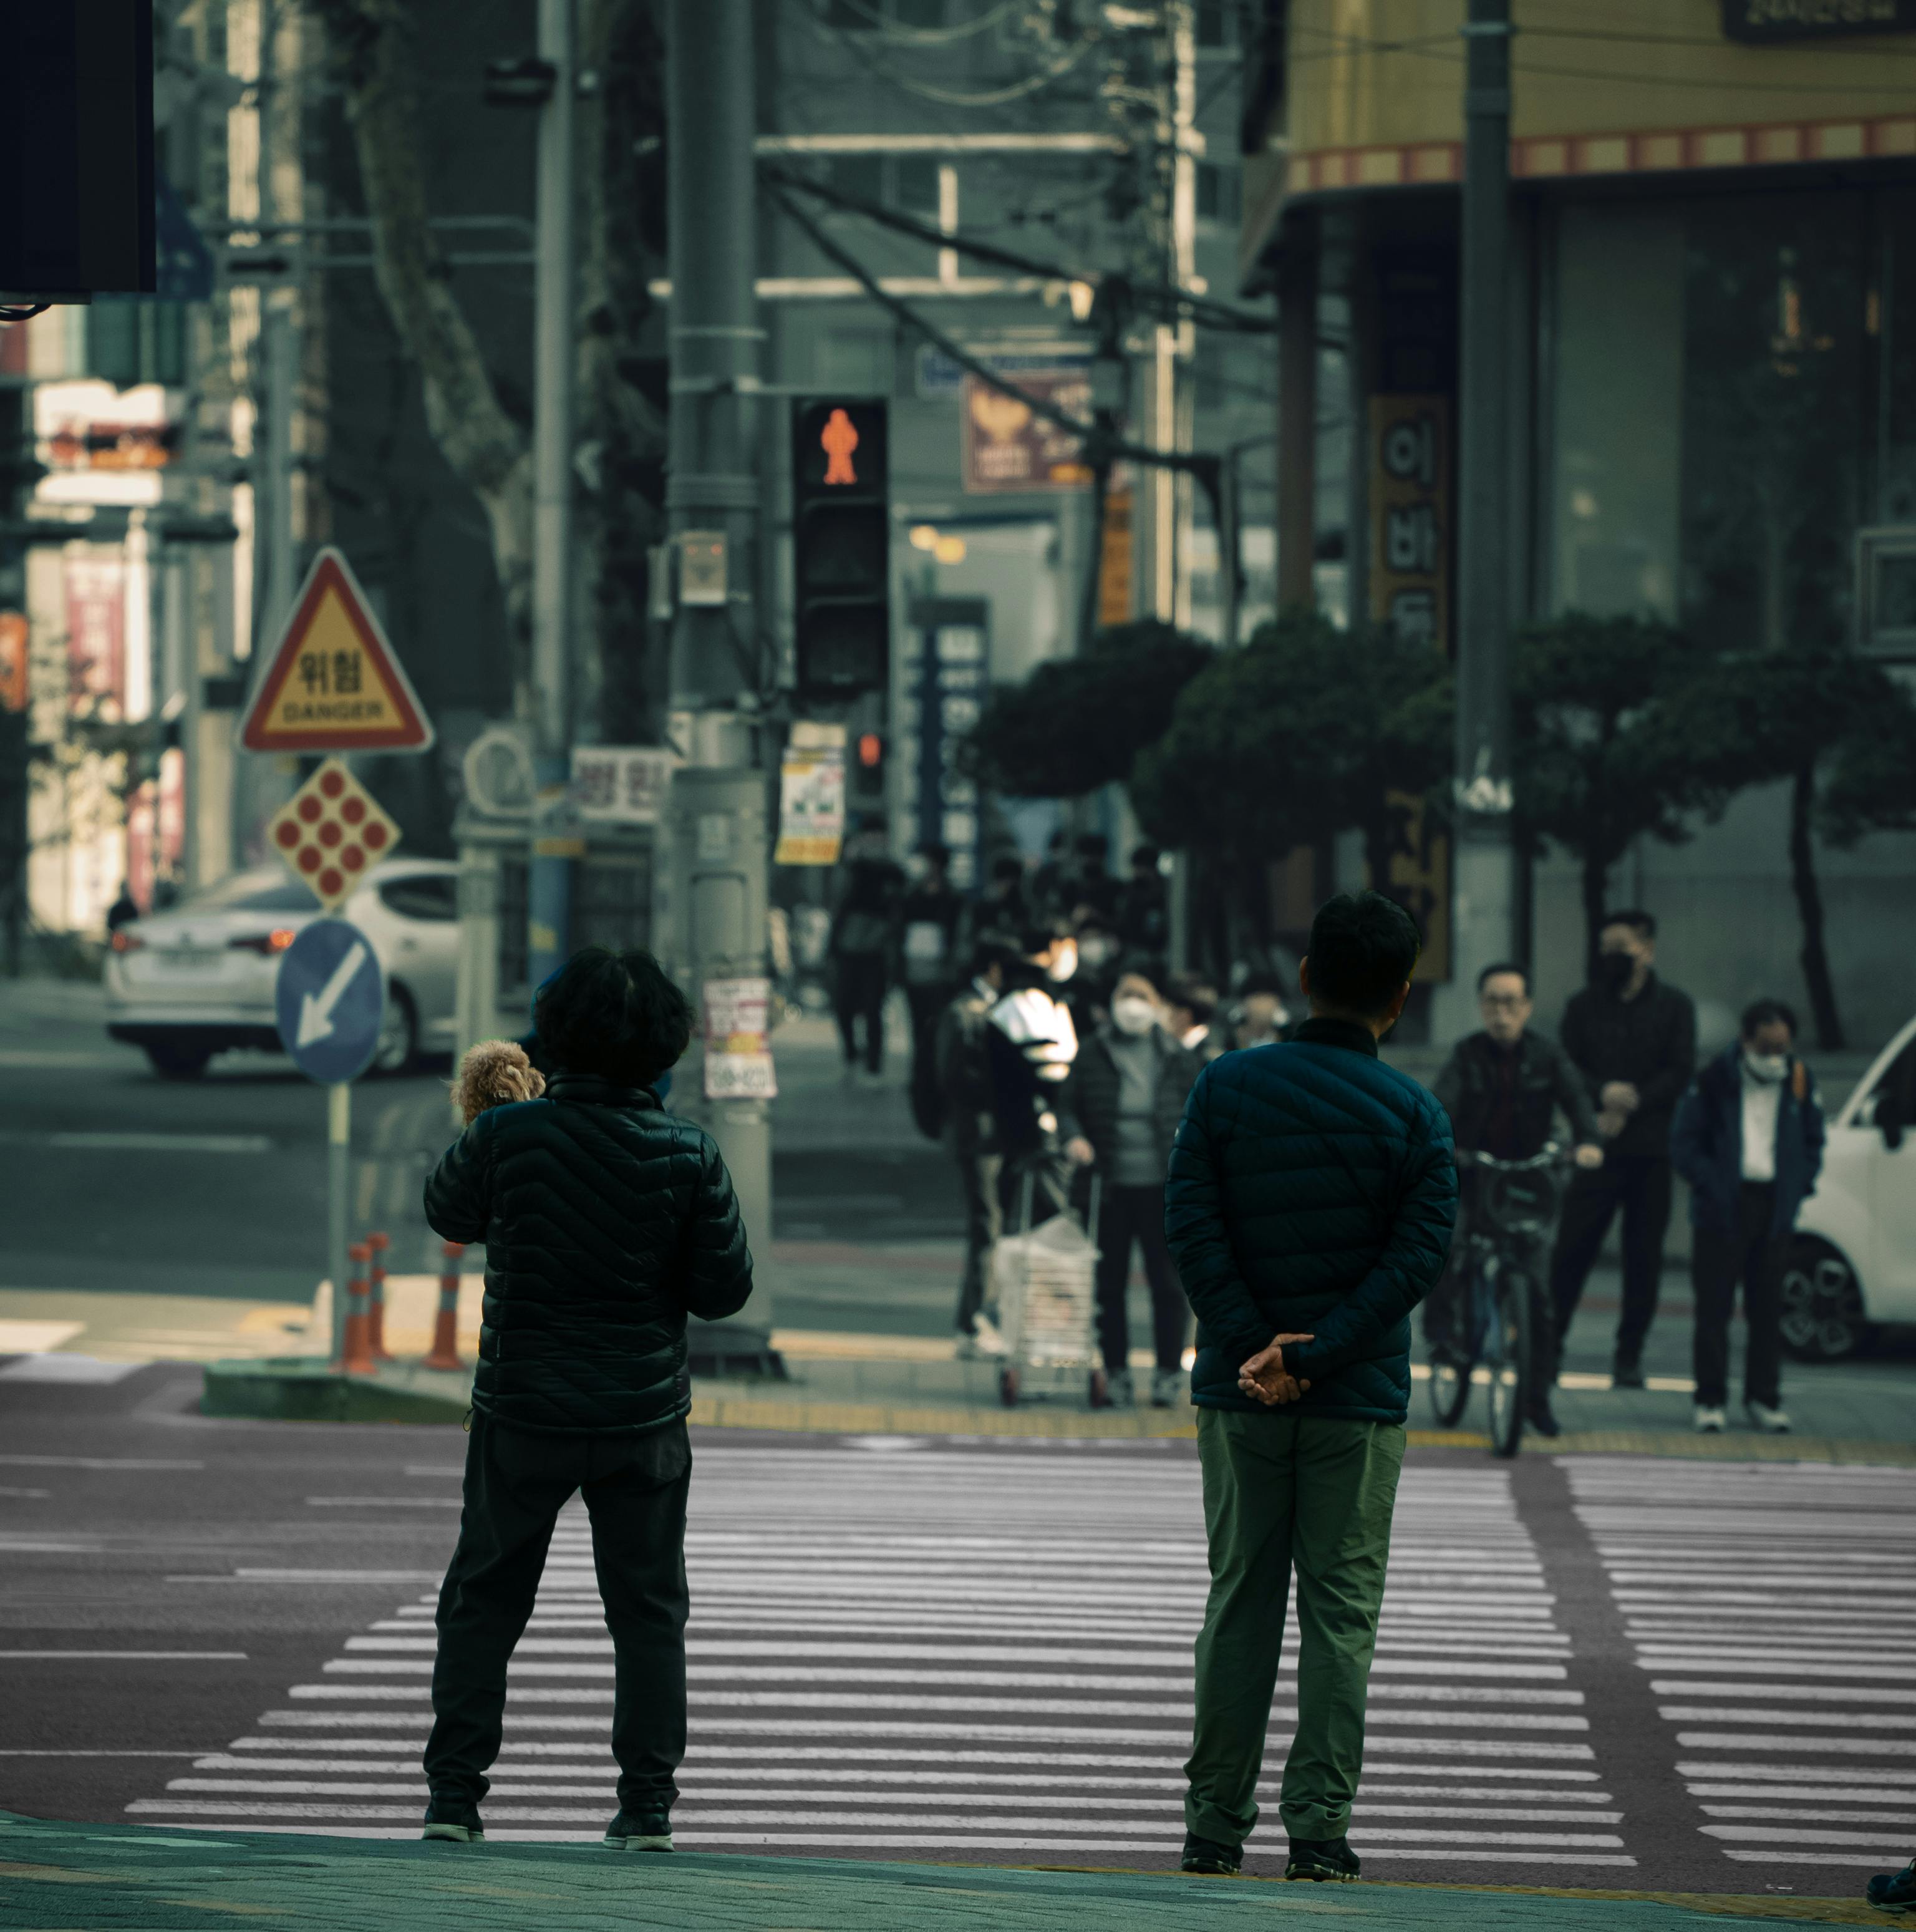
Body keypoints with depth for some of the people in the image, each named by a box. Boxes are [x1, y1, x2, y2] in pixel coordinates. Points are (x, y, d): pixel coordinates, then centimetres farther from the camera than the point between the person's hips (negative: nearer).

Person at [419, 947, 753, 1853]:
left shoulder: (507, 1136, -15)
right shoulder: (688, 1154, -11)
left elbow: (448, 1213, 5)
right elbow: (725, 1290, -5)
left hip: (522, 1412, -1)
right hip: (644, 1414, 1)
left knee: (482, 1604, 12)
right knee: (648, 1610, 10)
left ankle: (454, 1792, 10)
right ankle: (647, 1802, 7)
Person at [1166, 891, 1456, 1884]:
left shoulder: (1226, 1086, -1)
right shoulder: (1414, 1115, -4)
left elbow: (1189, 1223, -7)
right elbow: (1419, 1256, -11)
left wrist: (1255, 1344, -9)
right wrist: (1316, 1357, -13)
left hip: (1239, 1392, 2)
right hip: (1359, 1398, -2)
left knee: (1239, 1599, 9)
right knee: (1341, 1609, 3)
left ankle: (1215, 1821, 10)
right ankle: (1318, 1827, -1)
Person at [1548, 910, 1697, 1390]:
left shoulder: (1674, 1007, 8)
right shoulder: (1584, 1006, 11)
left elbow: (1680, 1073, 0)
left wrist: (1630, 1105, -11)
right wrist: (1604, 1094, -15)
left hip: (1652, 1151, 0)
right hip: (1599, 1148, 0)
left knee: (1644, 1256, 1)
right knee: (1572, 1247, -6)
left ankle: (1630, 1355, 8)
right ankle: (1550, 1341, 3)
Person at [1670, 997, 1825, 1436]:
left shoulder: (1799, 1082, 5)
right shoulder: (1715, 1079, -4)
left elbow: (1813, 1144, 15)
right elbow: (1684, 1144, -2)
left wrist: (1796, 1188, 2)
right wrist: (1713, 1185, -13)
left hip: (1774, 1207, 3)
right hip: (1722, 1211, -3)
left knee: (1767, 1309, 6)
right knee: (1713, 1308, -1)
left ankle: (1764, 1399, 14)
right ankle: (1710, 1401, 4)